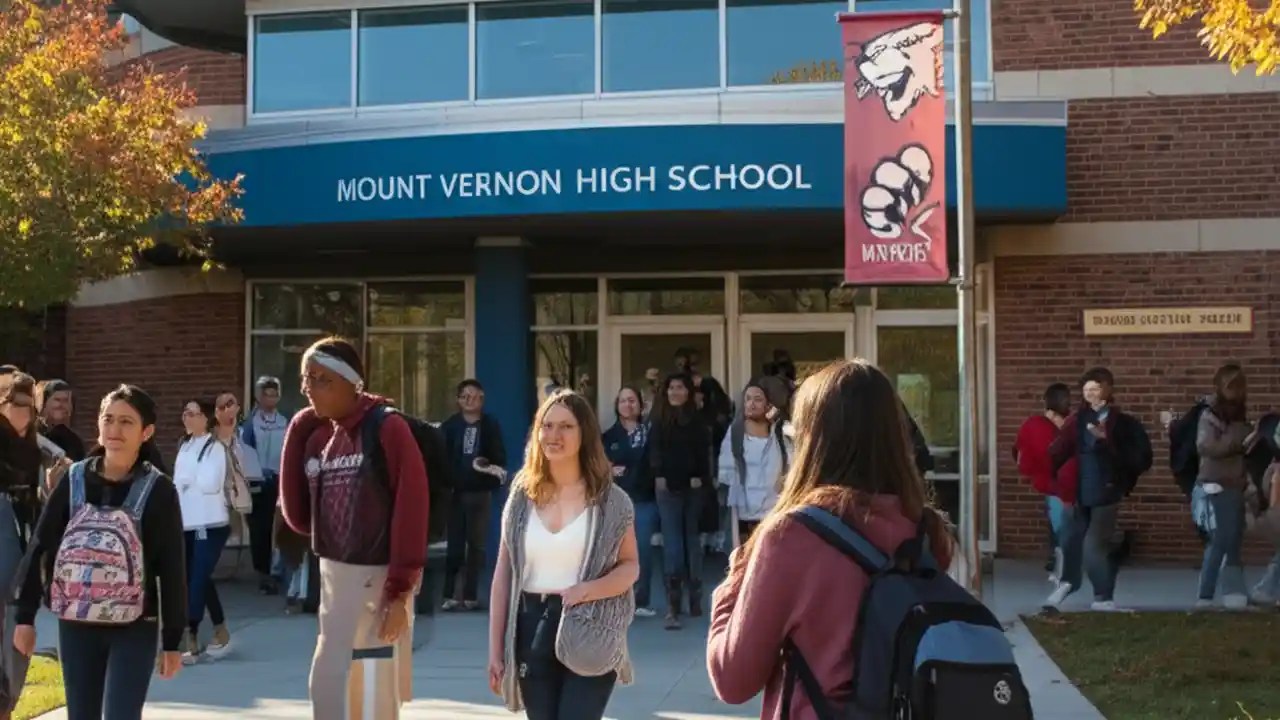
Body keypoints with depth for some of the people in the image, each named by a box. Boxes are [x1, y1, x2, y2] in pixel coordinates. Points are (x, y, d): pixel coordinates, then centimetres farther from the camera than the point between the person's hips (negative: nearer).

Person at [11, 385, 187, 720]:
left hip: (134, 630, -3)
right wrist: (25, 615, 3)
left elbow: (172, 568, -6)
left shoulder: (157, 490, -9)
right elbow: (40, 546, 5)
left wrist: (172, 640, -6)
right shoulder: (74, 479, 0)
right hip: (76, 626, 4)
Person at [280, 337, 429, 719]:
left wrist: (400, 590, -18)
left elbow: (411, 511, -16)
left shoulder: (387, 426, -11)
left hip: (377, 578, -7)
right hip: (333, 578, 7)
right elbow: (300, 516, 5)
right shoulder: (316, 437, 8)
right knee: (329, 689, 14)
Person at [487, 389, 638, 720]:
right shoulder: (522, 496, 5)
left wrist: (588, 590, -20)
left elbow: (630, 565, 1)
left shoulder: (611, 500, -3)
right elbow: (503, 575, 7)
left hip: (589, 637, -3)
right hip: (533, 632, 3)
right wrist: (496, 649, 5)